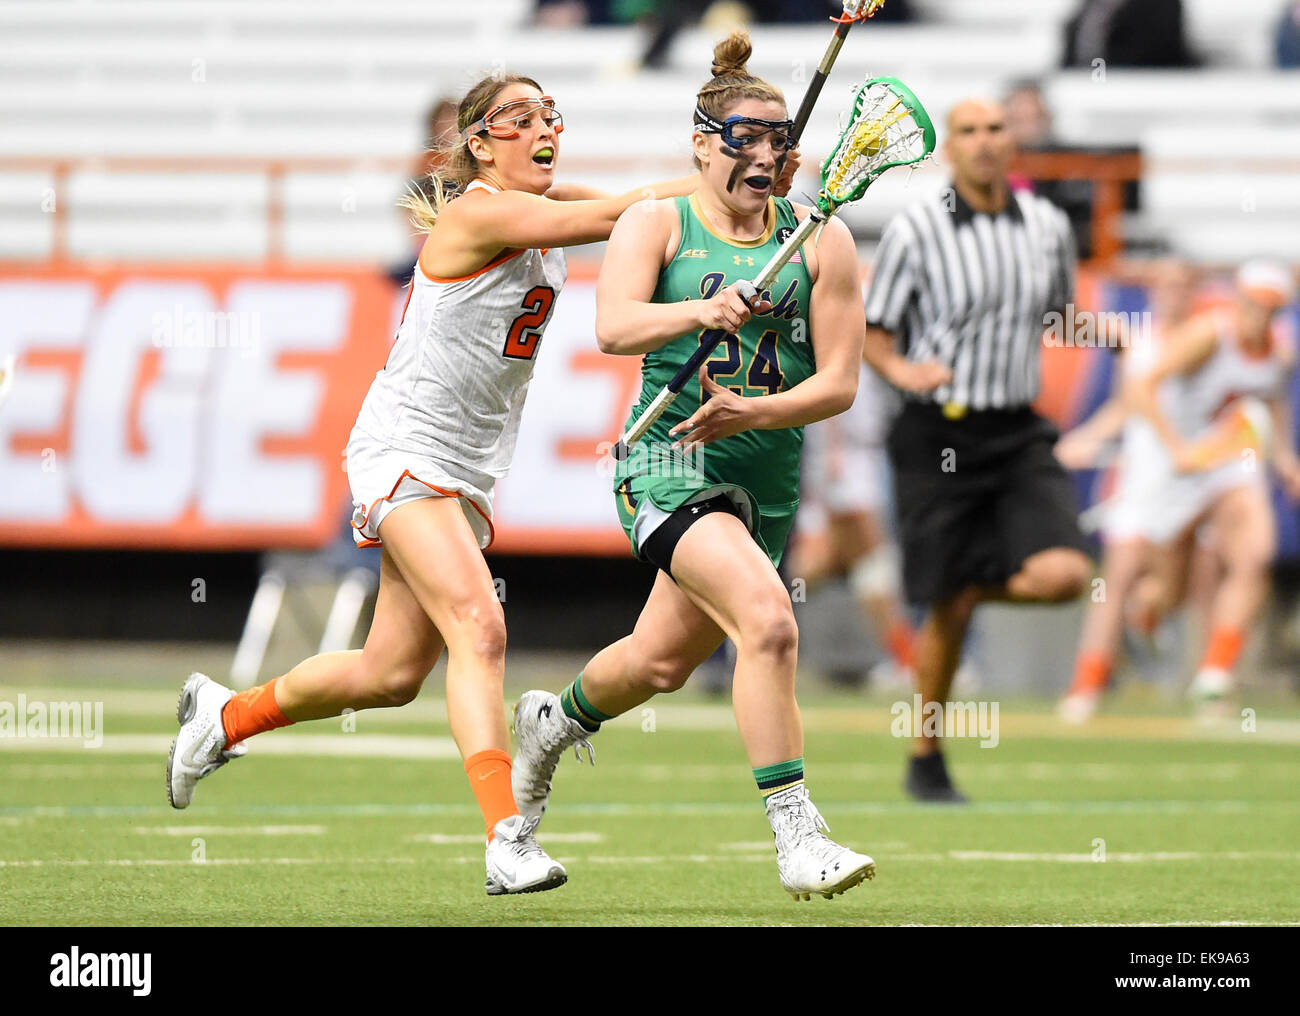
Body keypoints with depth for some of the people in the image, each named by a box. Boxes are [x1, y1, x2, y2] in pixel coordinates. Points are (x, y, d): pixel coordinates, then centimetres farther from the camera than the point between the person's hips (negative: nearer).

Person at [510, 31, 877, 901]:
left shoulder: (820, 241, 4)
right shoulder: (657, 224, -1)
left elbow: (839, 382, -1)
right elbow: (614, 327, -19)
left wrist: (753, 412, -19)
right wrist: (703, 312, -37)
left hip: (768, 483, 5)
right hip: (670, 463, -5)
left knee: (662, 664, 20)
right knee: (768, 619, -29)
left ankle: (556, 719, 54)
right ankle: (797, 838, -28)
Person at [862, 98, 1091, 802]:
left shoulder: (1048, 226, 5)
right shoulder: (914, 230, -7)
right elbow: (871, 329, -1)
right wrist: (900, 370, -20)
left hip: (1019, 435, 3)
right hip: (937, 438, -3)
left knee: (1062, 574, -18)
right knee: (947, 611, -1)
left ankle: (977, 588, 15)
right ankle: (926, 762, 17)